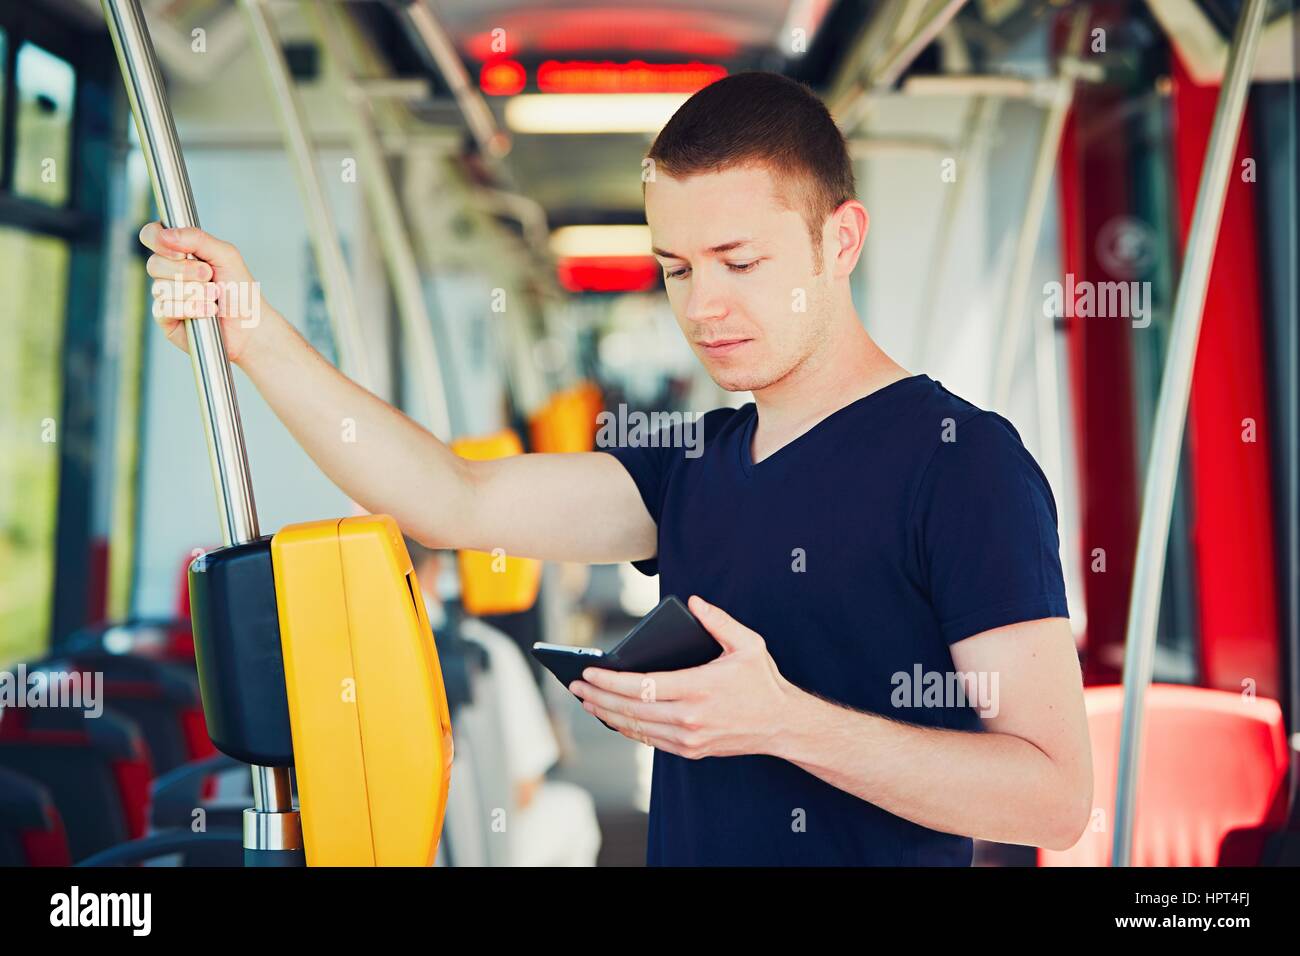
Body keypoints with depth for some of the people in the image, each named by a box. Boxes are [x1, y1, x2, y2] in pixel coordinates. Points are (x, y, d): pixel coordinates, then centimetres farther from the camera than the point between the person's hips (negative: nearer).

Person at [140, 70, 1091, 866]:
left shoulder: (962, 456, -11)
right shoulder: (697, 462, 10)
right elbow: (456, 500, 5)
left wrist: (782, 722, -24)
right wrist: (253, 333, 1)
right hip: (686, 843, 6)